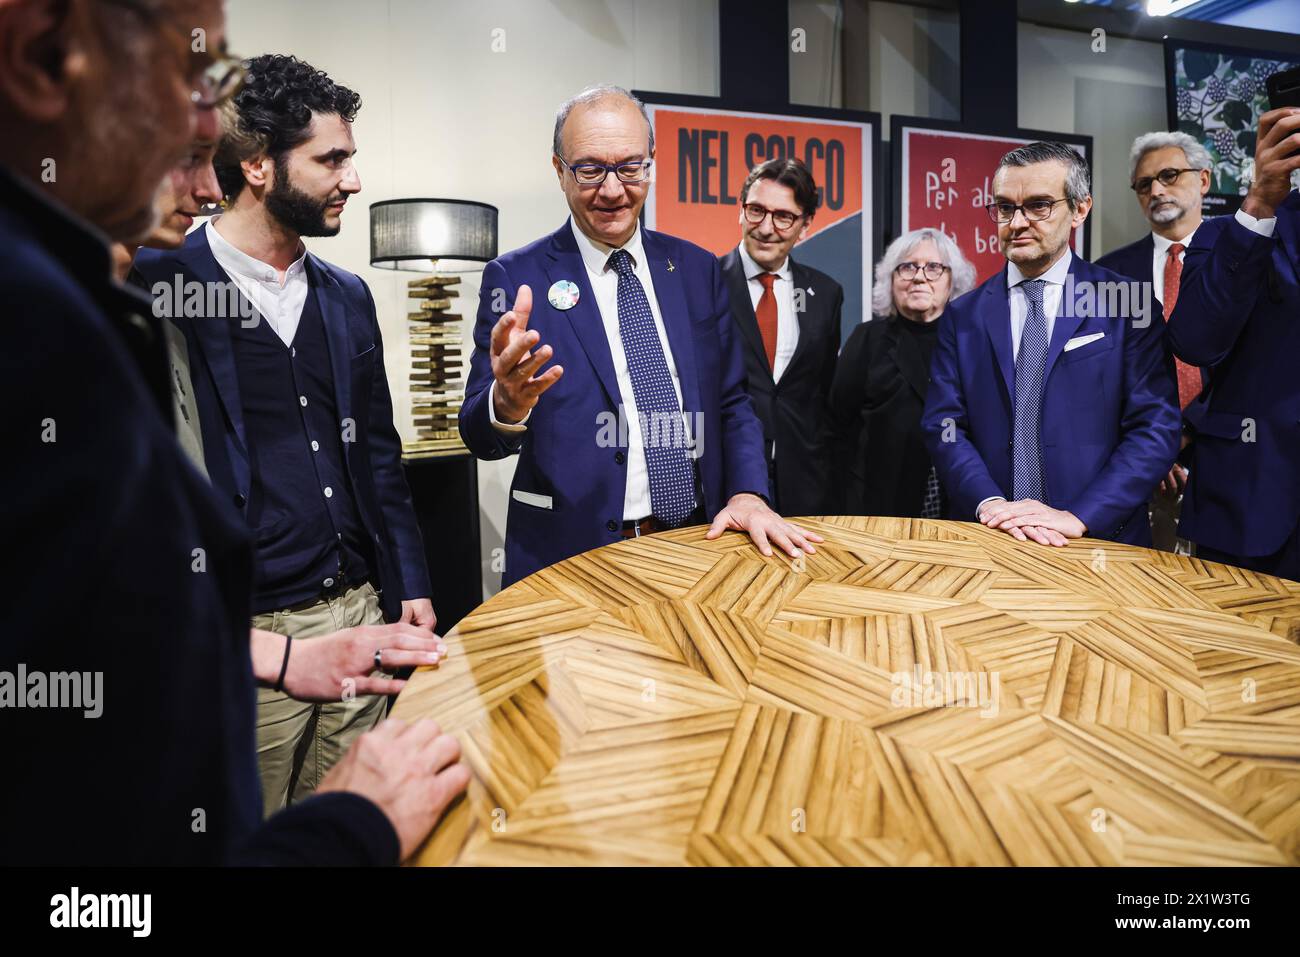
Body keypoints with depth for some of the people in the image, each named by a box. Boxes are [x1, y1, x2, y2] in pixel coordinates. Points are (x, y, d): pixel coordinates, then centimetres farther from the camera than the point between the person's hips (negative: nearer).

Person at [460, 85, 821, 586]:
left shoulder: (697, 269, 5)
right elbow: (480, 435, -10)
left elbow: (731, 402, 8)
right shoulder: (516, 278, -5)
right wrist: (507, 401, -32)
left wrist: (747, 493, -8)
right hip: (570, 557, -2)